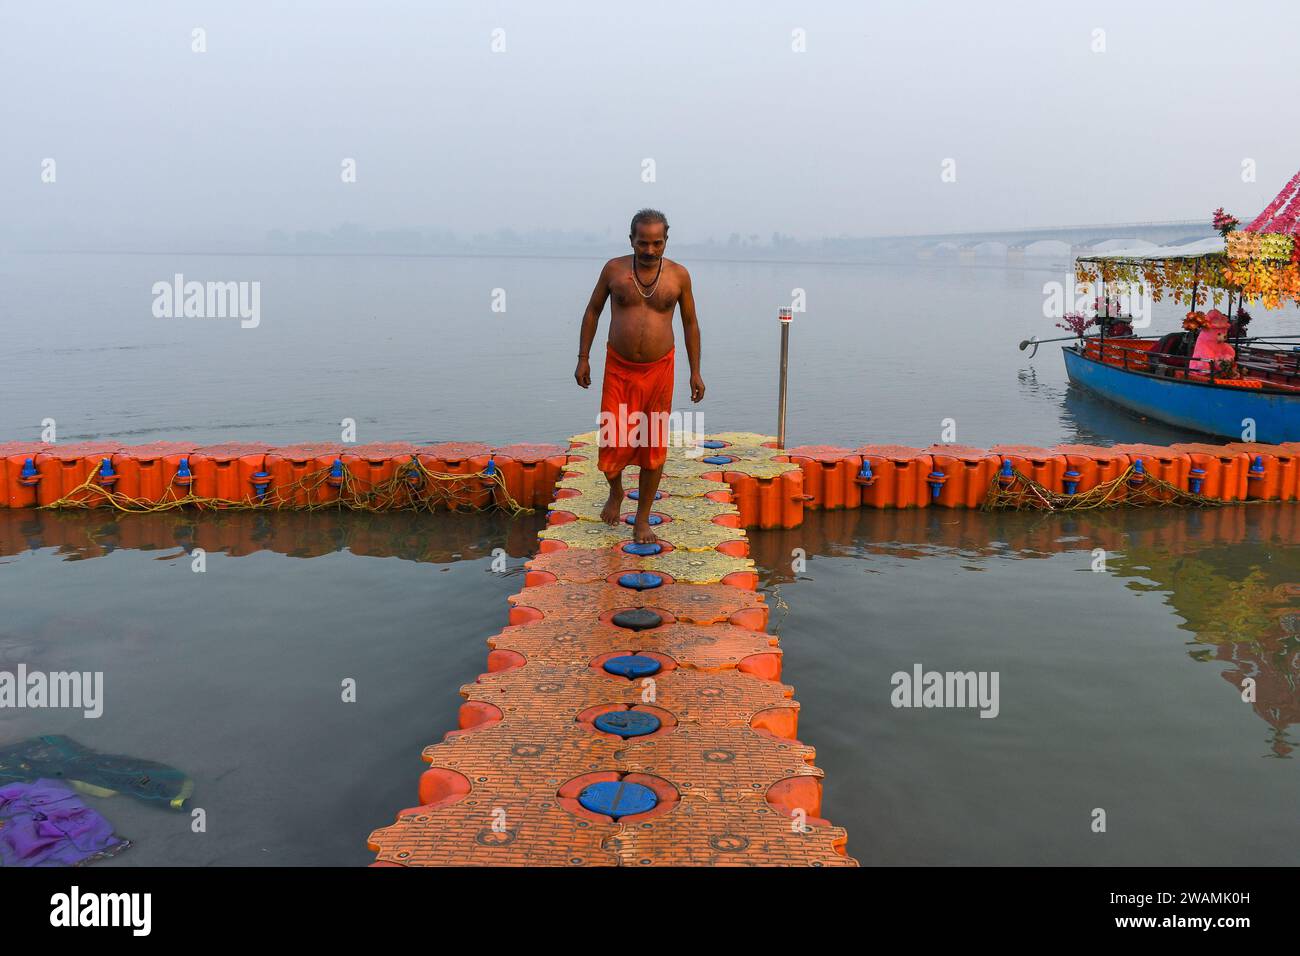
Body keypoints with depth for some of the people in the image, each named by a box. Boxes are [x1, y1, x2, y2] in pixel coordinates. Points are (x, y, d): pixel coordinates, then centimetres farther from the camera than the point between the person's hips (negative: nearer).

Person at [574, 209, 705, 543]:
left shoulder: (678, 275, -1)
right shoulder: (614, 269, -1)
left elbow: (690, 323, 8)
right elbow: (593, 311, 9)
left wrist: (695, 372, 5)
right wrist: (583, 358, 4)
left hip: (659, 370, 0)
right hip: (619, 369, 0)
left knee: (654, 448, 4)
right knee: (613, 442, -5)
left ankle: (642, 521, 17)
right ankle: (616, 493, 29)